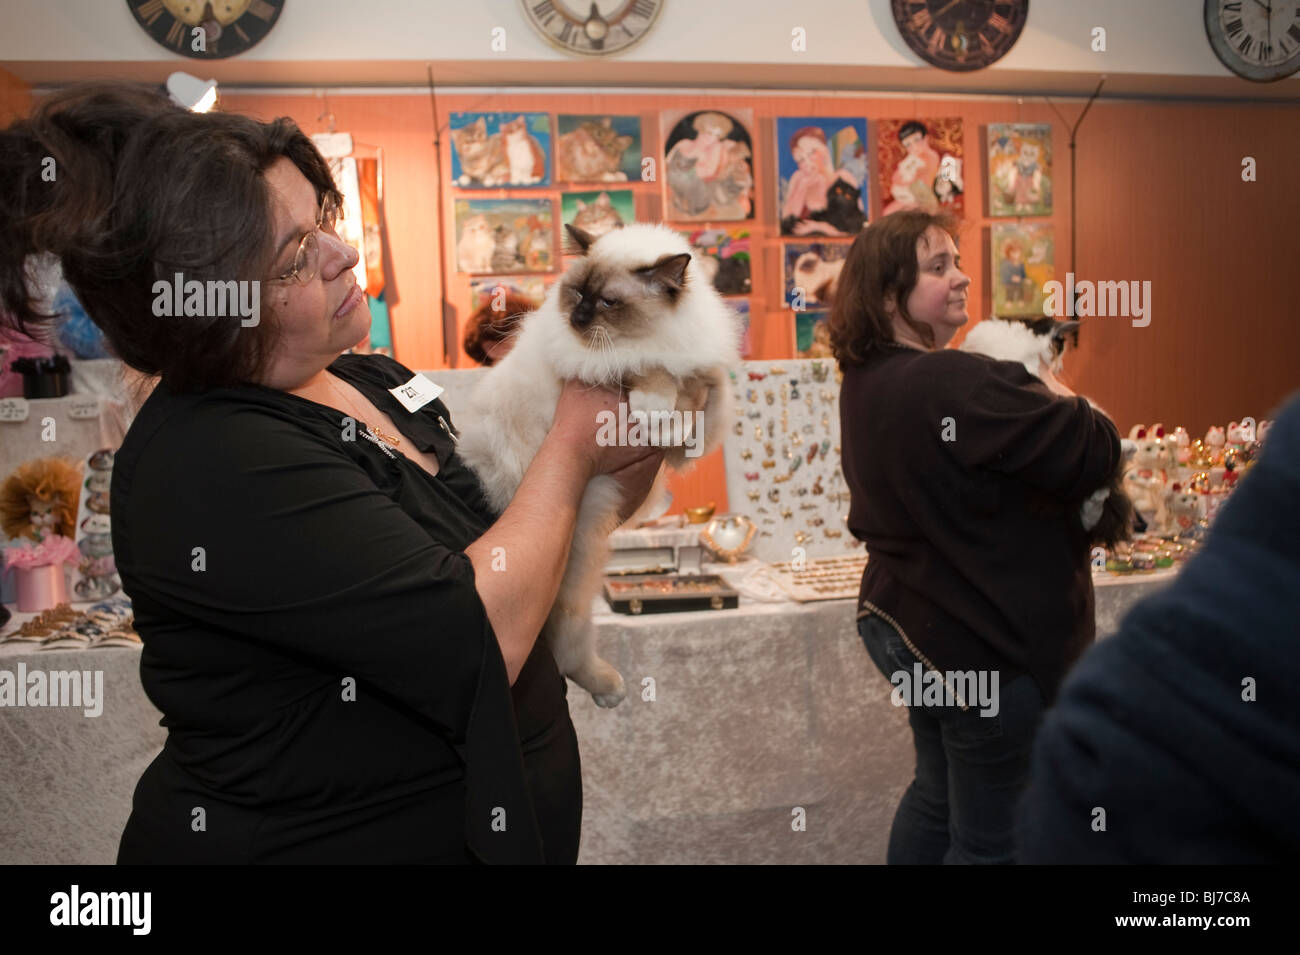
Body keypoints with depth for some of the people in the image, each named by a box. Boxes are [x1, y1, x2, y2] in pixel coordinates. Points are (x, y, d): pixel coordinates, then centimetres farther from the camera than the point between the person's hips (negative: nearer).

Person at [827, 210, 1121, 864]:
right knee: (990, 839, 6)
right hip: (988, 650, -10)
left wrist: (1027, 391, 2)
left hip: (900, 626, 10)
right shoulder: (958, 386, -26)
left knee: (936, 794, 26)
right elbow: (1097, 454, -25)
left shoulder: (865, 384, 5)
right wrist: (1057, 396, -5)